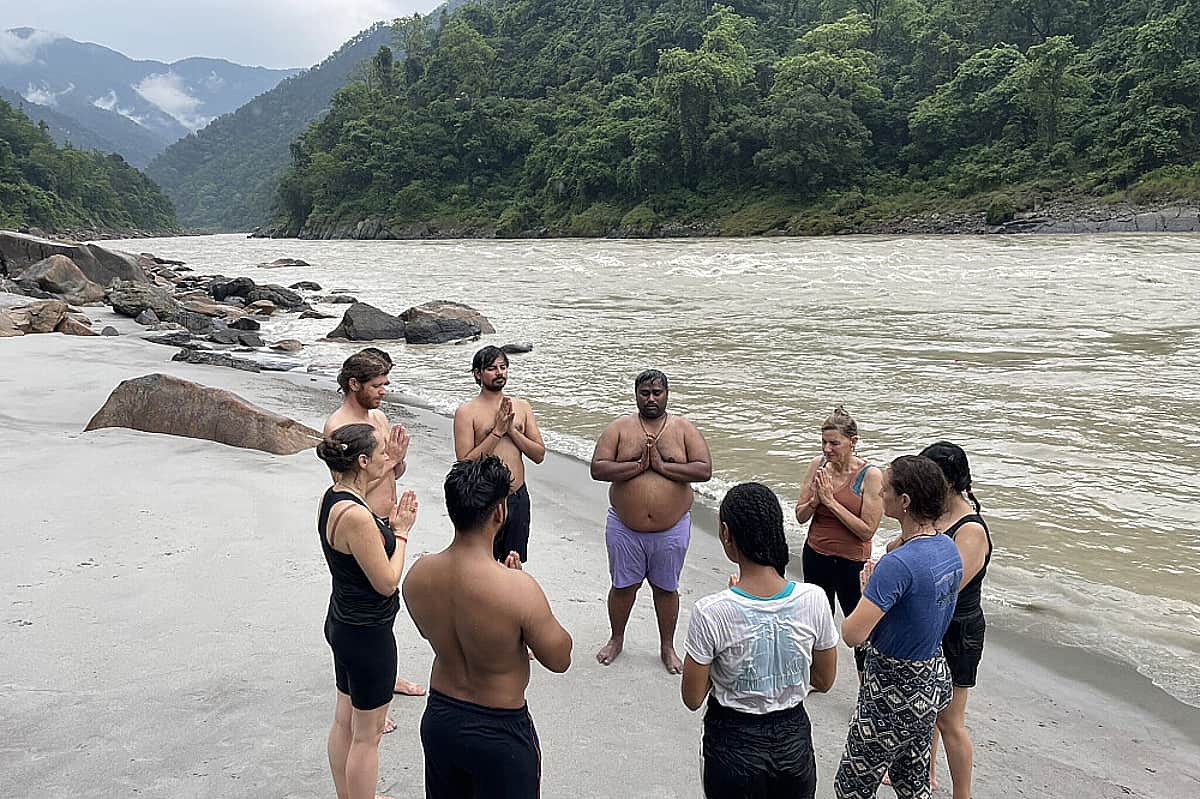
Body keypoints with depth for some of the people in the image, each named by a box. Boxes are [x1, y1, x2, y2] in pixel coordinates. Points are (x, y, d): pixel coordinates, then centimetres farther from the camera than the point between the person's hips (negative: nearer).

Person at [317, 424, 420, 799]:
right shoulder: (355, 516, -29)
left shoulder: (333, 497, 0)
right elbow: (387, 582, -22)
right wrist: (401, 532, -12)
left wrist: (390, 524, 1)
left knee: (345, 720, 23)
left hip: (343, 623, 10)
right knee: (367, 733, 7)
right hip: (368, 634, -10)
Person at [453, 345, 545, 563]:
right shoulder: (466, 412, -7)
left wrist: (511, 429, -10)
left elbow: (539, 455, 3)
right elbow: (465, 463, -15)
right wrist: (497, 431, -17)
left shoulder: (521, 407, 7)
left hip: (519, 498, 4)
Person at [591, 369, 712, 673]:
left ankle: (667, 647, 32)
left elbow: (705, 470, -13)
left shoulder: (684, 429, -3)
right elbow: (597, 469, -12)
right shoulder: (619, 428, -3)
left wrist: (662, 465, -20)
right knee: (623, 586, 14)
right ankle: (616, 639, 37)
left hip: (672, 529, 0)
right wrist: (637, 465, -22)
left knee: (666, 588, 14)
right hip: (625, 528, 0)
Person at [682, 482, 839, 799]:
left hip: (734, 745, -2)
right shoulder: (814, 599, -16)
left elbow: (692, 699, -13)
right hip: (794, 739, 3)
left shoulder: (711, 613, -26)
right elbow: (824, 681, -1)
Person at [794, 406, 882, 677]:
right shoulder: (817, 465, -5)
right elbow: (800, 516, 1)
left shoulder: (870, 476, -18)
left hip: (851, 560, -5)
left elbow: (867, 531, -21)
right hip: (815, 555, 5)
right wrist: (815, 501, -20)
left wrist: (831, 501, -23)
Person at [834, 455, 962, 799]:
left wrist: (866, 592, -13)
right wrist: (877, 587, 1)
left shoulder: (898, 564, -30)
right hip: (932, 676, 9)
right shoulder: (949, 548, -2)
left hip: (895, 688, -8)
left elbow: (852, 635, -30)